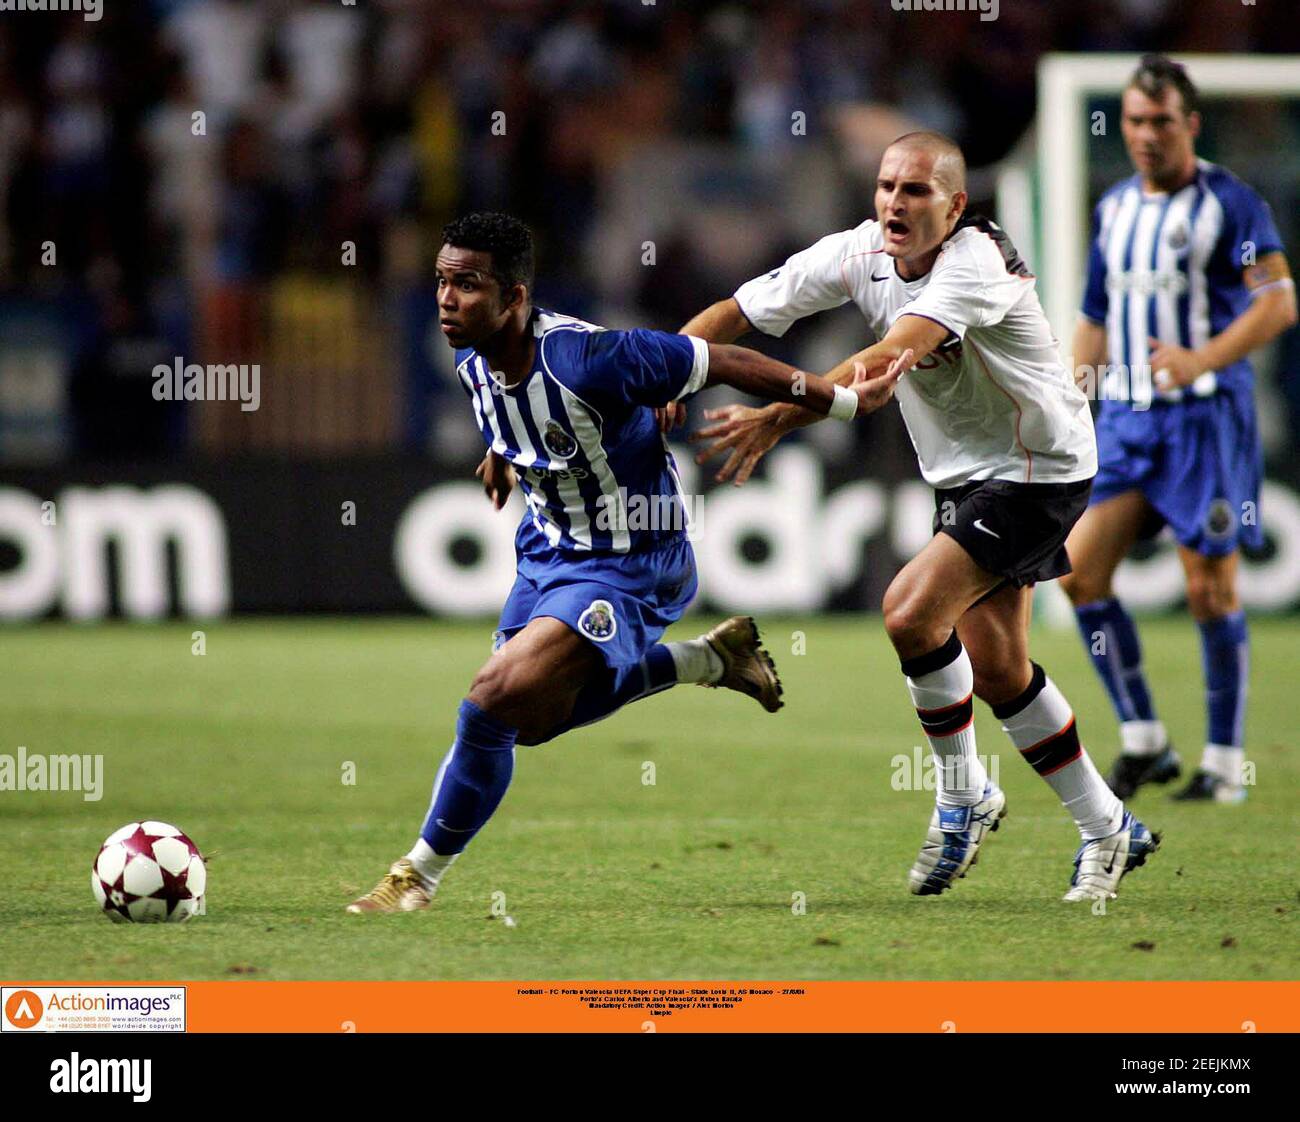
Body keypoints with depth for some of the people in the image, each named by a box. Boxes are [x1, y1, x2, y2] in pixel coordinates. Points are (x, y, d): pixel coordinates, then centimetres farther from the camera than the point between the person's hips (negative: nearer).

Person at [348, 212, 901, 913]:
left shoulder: (584, 359, -34)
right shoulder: (471, 359, -11)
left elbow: (724, 364, -24)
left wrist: (845, 403, -16)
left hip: (625, 565, -9)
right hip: (548, 550, 9)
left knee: (495, 702, -21)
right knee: (531, 718, 22)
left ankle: (419, 876, -4)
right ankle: (711, 659, 37)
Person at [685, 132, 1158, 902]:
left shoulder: (976, 264, -28)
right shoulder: (859, 254, -6)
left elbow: (888, 360, -42)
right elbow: (735, 313, -4)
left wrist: (775, 420, -50)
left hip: (1037, 469, -8)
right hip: (963, 475, 8)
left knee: (912, 611, -22)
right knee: (998, 671, 9)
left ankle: (963, 796, -1)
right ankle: (1108, 829, 24)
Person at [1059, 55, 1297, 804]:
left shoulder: (1229, 202, -5)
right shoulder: (1115, 209, 14)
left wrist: (1202, 360, -25)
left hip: (1206, 414, -6)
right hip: (1127, 415, 6)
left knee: (1211, 590, -4)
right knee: (1080, 570, -6)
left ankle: (1225, 760, 7)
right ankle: (1143, 741, 5)